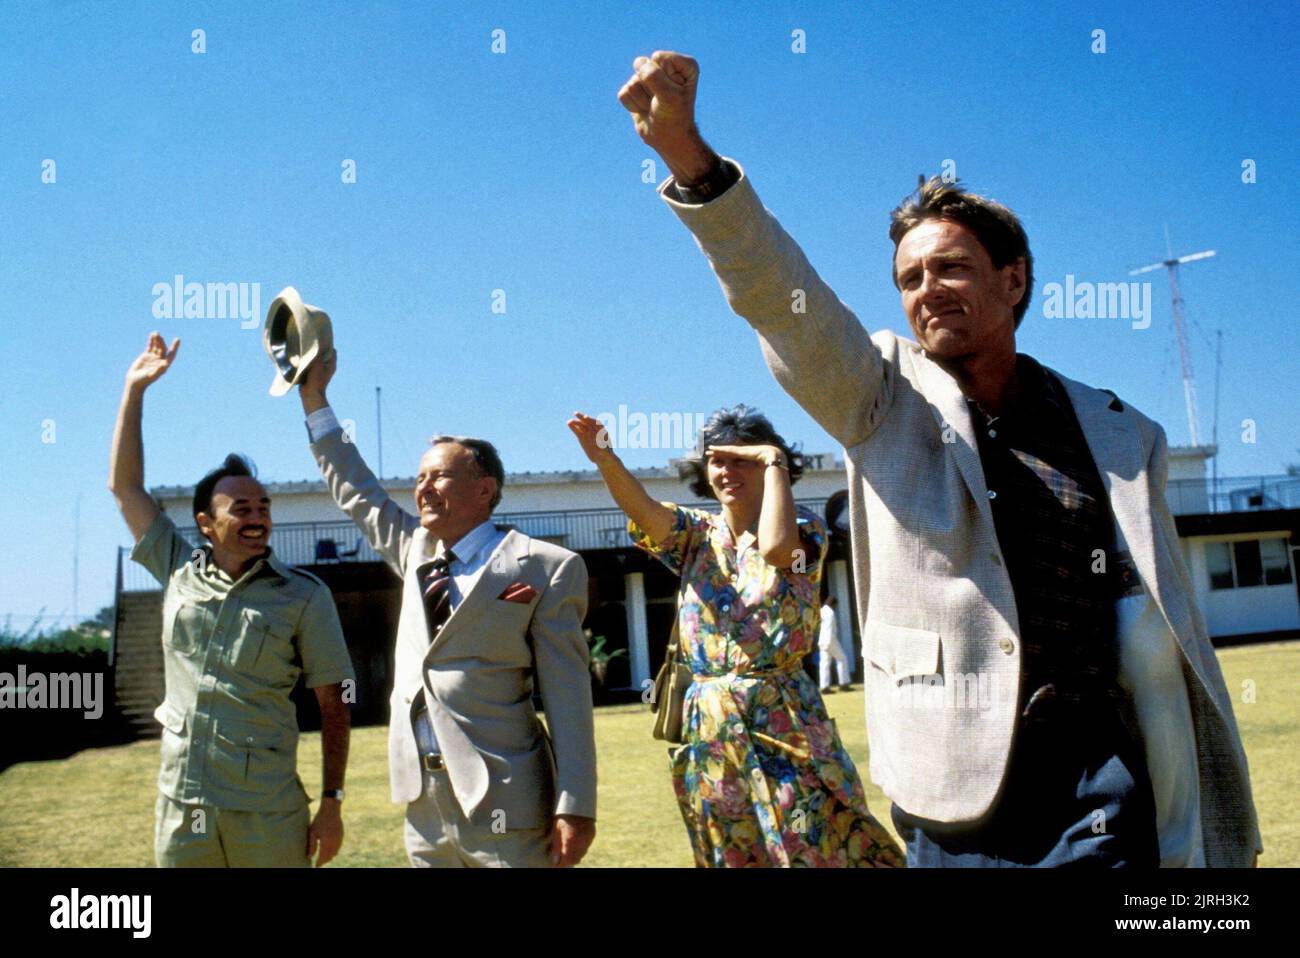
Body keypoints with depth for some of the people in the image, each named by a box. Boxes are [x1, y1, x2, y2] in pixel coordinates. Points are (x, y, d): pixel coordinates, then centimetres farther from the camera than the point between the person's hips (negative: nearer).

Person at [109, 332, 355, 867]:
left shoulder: (304, 596, -3)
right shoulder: (179, 572, 6)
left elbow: (333, 705, -2)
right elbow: (124, 486, 10)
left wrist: (332, 803, -5)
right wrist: (135, 388, 9)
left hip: (267, 817, -3)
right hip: (179, 808, 3)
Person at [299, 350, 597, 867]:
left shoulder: (546, 568, -6)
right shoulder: (415, 551, 13)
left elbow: (567, 694, -9)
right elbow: (357, 494, 24)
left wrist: (574, 806, -14)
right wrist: (315, 399, 22)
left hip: (501, 801, -6)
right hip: (425, 801, 6)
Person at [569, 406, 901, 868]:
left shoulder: (803, 526, -2)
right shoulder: (698, 535, 8)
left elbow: (776, 546, -26)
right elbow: (642, 509, -12)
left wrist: (775, 464, -16)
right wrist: (605, 458, -30)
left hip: (781, 721, -4)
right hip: (708, 725, 4)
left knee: (814, 849, 1)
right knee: (730, 851, 13)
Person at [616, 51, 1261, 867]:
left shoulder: (1122, 437, 8)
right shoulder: (886, 401, 5)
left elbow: (1171, 640, 10)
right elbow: (780, 295, -13)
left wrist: (1218, 838, 11)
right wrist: (688, 157, -28)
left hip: (1096, 797, 1)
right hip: (952, 797, 0)